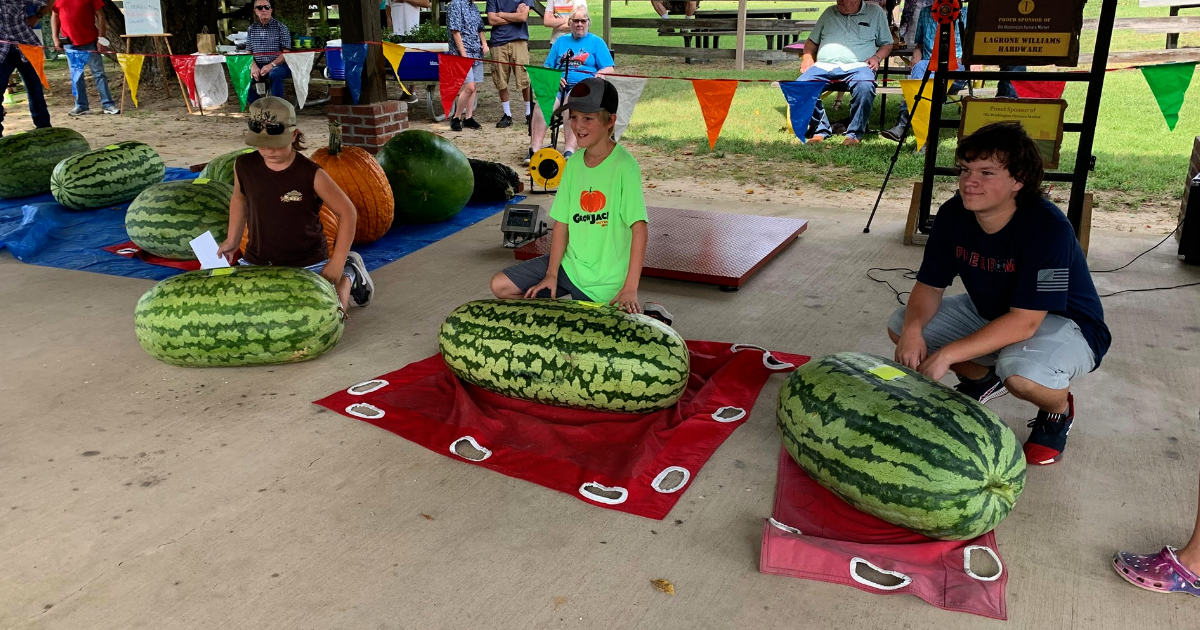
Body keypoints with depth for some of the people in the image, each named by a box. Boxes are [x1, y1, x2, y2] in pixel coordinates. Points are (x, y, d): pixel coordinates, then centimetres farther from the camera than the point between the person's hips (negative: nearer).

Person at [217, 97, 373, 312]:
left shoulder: (311, 174, -19)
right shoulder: (244, 167, -7)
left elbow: (347, 212, -10)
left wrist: (336, 264, -11)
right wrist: (232, 240, 12)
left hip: (308, 264, -4)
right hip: (256, 263, 4)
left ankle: (347, 276, 23)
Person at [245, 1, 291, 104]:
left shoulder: (281, 27, 0)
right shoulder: (251, 29, 11)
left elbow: (286, 52, -6)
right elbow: (249, 52, 12)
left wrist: (271, 65, -20)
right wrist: (253, 67, -10)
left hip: (278, 65, -4)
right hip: (258, 66, 4)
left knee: (274, 74, -37)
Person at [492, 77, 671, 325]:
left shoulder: (624, 166, -19)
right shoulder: (574, 162, 1)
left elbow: (639, 227, -23)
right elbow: (562, 221, 1)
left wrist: (629, 289, -26)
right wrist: (552, 274, -5)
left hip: (604, 281, -6)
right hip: (569, 264, 6)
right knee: (500, 286, 2)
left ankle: (646, 315, 14)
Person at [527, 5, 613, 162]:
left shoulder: (597, 42, 17)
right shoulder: (560, 42, 26)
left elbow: (609, 69, 7)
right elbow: (547, 67, 22)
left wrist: (596, 77, -13)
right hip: (558, 86, 3)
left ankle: (570, 151, -50)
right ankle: (534, 149, -38)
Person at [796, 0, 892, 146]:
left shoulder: (875, 12, 16)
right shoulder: (829, 12, 23)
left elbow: (886, 44, 18)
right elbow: (812, 41, 26)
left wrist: (877, 57, -2)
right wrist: (808, 57, 6)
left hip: (857, 66, -2)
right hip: (824, 66, 3)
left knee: (865, 87, -37)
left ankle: (855, 133, -20)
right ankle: (821, 130, -12)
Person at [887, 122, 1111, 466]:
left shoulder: (1048, 228, -33)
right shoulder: (953, 215, -14)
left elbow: (1024, 322, -36)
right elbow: (930, 285, -7)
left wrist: (948, 354, -39)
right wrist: (913, 330, -29)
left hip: (1063, 323, -7)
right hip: (990, 312, 7)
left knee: (1021, 373, -40)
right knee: (901, 326, -7)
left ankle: (1059, 411, 0)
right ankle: (981, 380, 17)